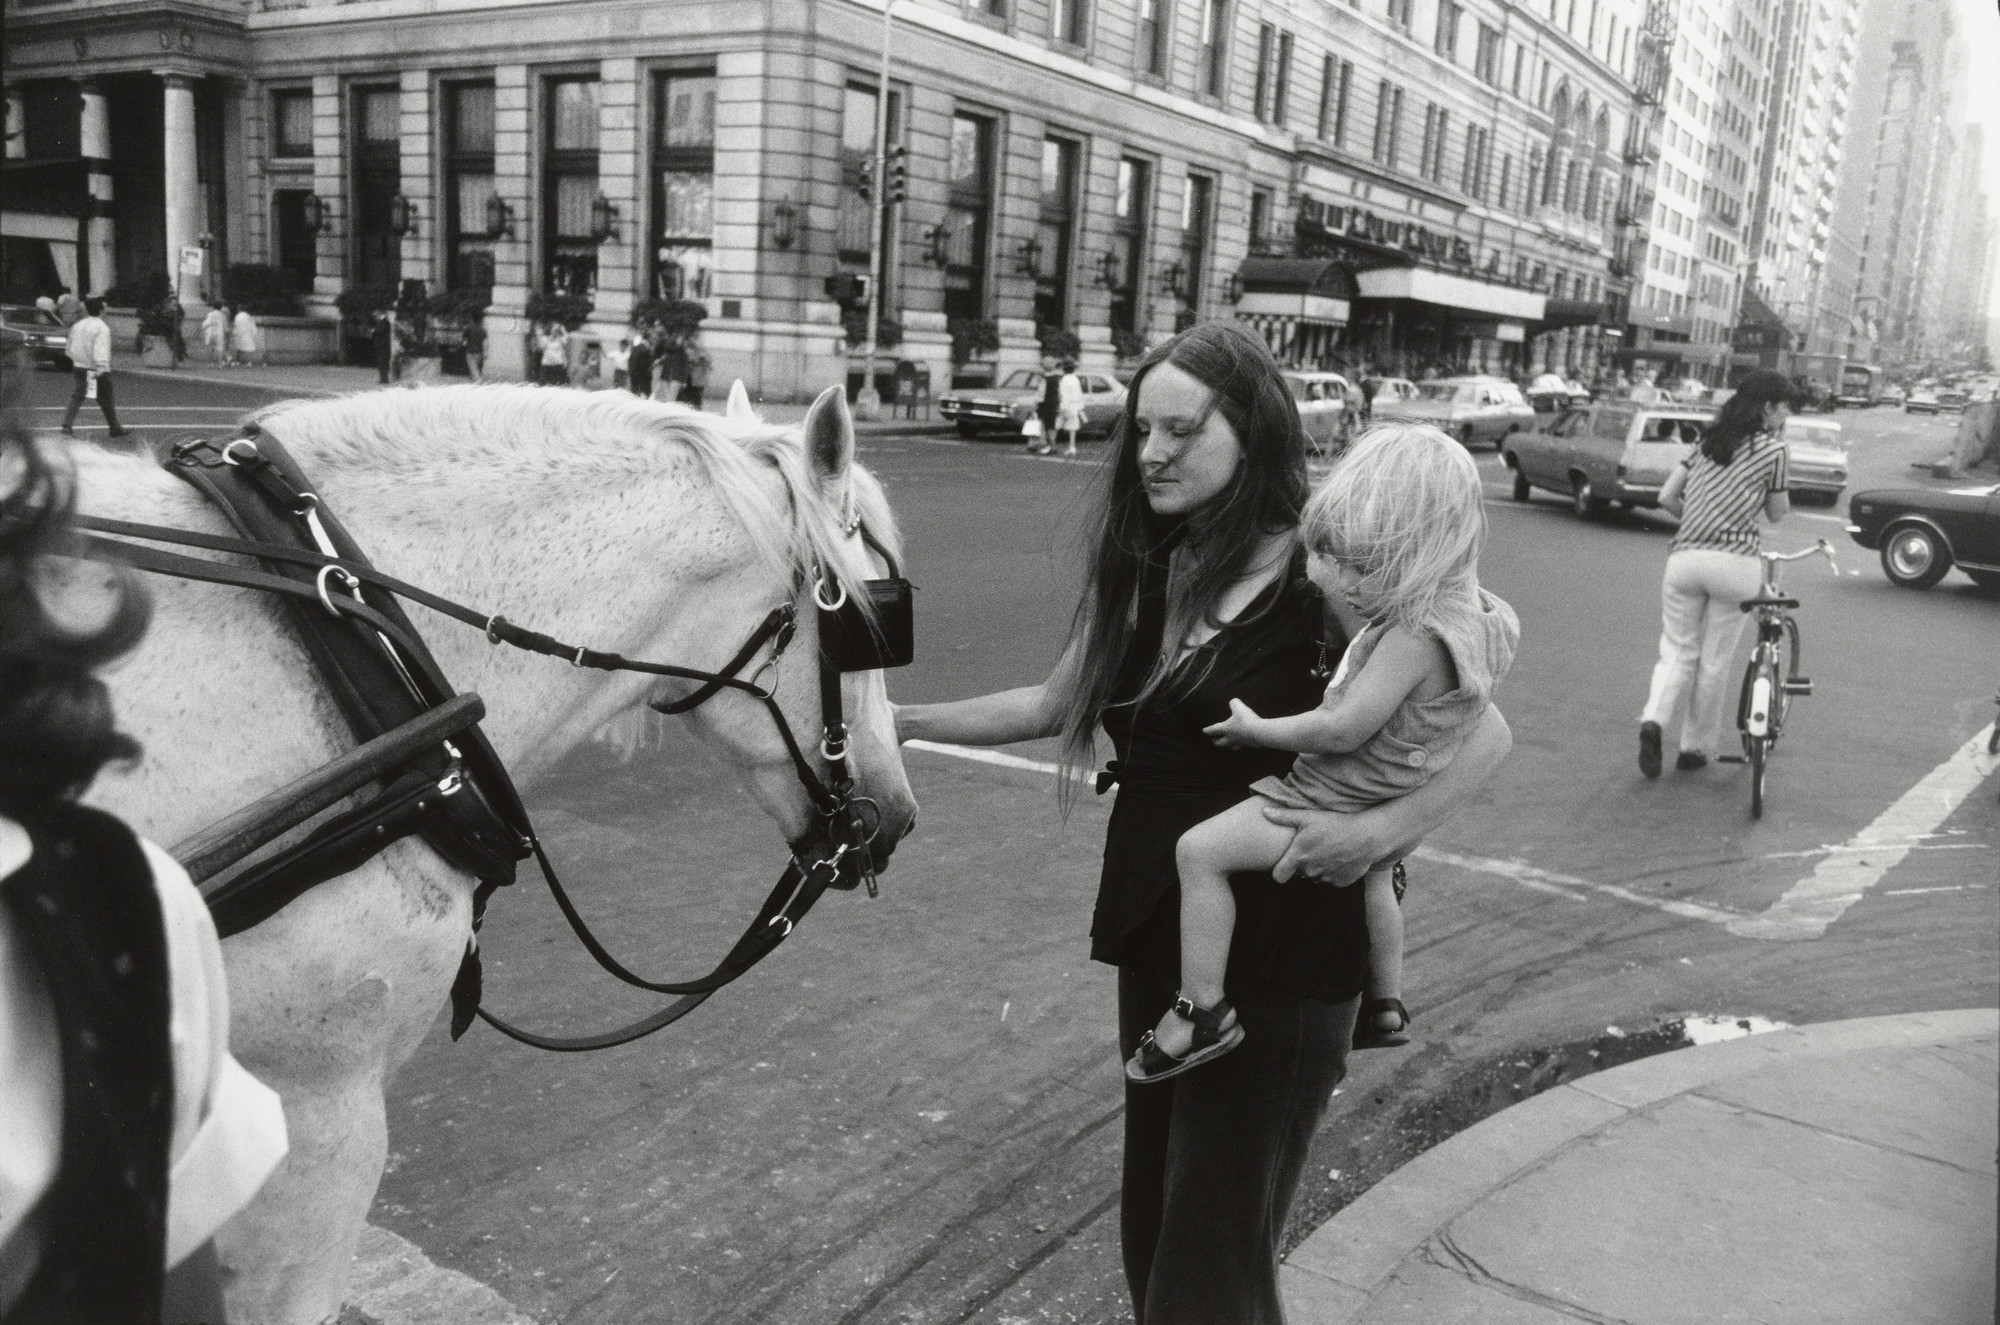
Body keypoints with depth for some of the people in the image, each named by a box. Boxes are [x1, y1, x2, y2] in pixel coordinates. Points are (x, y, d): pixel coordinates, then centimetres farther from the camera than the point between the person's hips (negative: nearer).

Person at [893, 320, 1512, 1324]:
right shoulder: (1144, 572, 3)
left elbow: (1485, 734, -13)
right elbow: (1058, 703, 13)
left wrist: (1382, 832, -26)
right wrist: (904, 721, 8)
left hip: (1281, 953, -6)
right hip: (1155, 936, 7)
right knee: (1151, 1226, 21)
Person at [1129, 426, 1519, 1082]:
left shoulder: (1418, 633, -31)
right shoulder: (1466, 607, -1)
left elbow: (1341, 731, -31)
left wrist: (1256, 729, -17)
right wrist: (1338, 595, -1)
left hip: (1340, 804, -10)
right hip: (1387, 810, 10)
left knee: (1199, 850, -10)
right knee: (1374, 873, 39)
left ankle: (1203, 1012, -3)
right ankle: (1385, 1004, 55)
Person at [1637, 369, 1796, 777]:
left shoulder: (1709, 442, 14)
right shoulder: (1772, 448, 0)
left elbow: (1666, 496, 11)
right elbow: (1777, 513, 8)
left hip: (1684, 558, 4)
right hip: (1734, 563, -4)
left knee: (1678, 652, 11)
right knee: (1715, 662, 9)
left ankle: (1654, 720, -14)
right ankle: (1696, 747, 18)